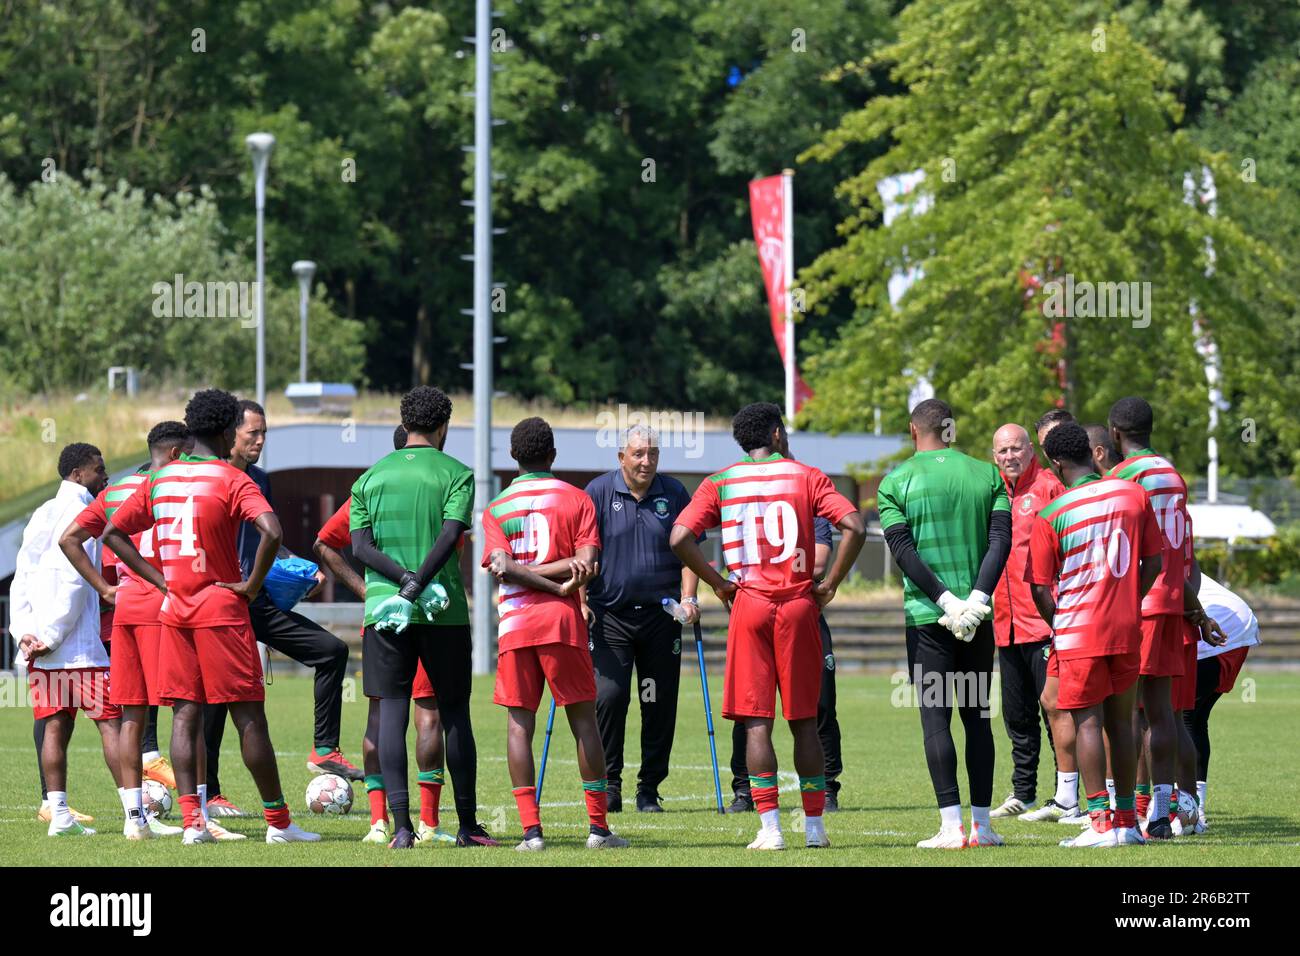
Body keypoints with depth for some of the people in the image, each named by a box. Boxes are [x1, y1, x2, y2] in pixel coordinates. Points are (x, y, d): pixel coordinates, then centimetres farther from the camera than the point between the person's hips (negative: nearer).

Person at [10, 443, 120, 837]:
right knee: (112, 722, -6)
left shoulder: (40, 516, 17)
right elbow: (72, 585, -15)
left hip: (39, 647, 8)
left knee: (55, 726, 7)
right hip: (80, 648, -8)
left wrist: (24, 632, 4)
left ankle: (59, 815, 3)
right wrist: (51, 638, -12)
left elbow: (20, 582, 13)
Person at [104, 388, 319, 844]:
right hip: (221, 609, -5)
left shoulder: (160, 479, 8)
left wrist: (160, 580, 7)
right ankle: (278, 821, 6)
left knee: (185, 715, 4)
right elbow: (271, 532, -25)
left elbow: (114, 533, 10)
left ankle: (191, 821, -5)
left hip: (174, 610, 5)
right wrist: (252, 585, -12)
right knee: (249, 716, 1)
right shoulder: (232, 480, -9)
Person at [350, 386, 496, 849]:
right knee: (455, 714, 9)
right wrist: (417, 586, -15)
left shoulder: (370, 477, 10)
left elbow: (360, 546, -1)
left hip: (383, 610, 2)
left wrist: (404, 580, -10)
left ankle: (401, 825, -9)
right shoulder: (456, 474, 1)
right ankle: (468, 825, 14)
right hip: (444, 612, -2)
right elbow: (450, 535, -14)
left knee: (391, 713, 1)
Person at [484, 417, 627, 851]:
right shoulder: (577, 500, 4)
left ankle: (530, 829, -6)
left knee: (519, 722, 3)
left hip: (514, 621, 0)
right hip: (562, 620, 0)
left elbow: (501, 567, -9)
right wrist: (561, 571, -2)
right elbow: (587, 564, -8)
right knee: (583, 718, 6)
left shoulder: (496, 509, 6)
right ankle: (599, 828, 5)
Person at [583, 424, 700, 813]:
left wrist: (688, 598, -3)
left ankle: (649, 788, 12)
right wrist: (581, 602, -5)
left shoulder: (674, 493, 6)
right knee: (609, 696, -12)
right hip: (610, 616, -2)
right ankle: (609, 785, -1)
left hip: (661, 616, 2)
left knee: (660, 704, 2)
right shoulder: (599, 492, 1)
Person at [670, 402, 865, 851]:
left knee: (756, 721, 0)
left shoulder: (720, 484, 5)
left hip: (749, 606, 0)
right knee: (804, 720, 8)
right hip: (798, 604, 0)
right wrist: (830, 585, 0)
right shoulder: (806, 477, 3)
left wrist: (718, 583, 3)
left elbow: (679, 538, -7)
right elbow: (853, 527, -9)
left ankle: (769, 827, -6)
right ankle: (815, 825, 10)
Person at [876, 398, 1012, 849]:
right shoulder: (988, 475, 7)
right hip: (979, 617, 3)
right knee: (977, 717, 9)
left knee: (935, 717, -2)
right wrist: (976, 600, -11)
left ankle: (952, 825, -9)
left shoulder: (896, 482, 1)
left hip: (927, 611, -3)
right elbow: (1001, 540, -4)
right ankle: (981, 824, 8)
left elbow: (903, 549, -9)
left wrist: (945, 601, -12)